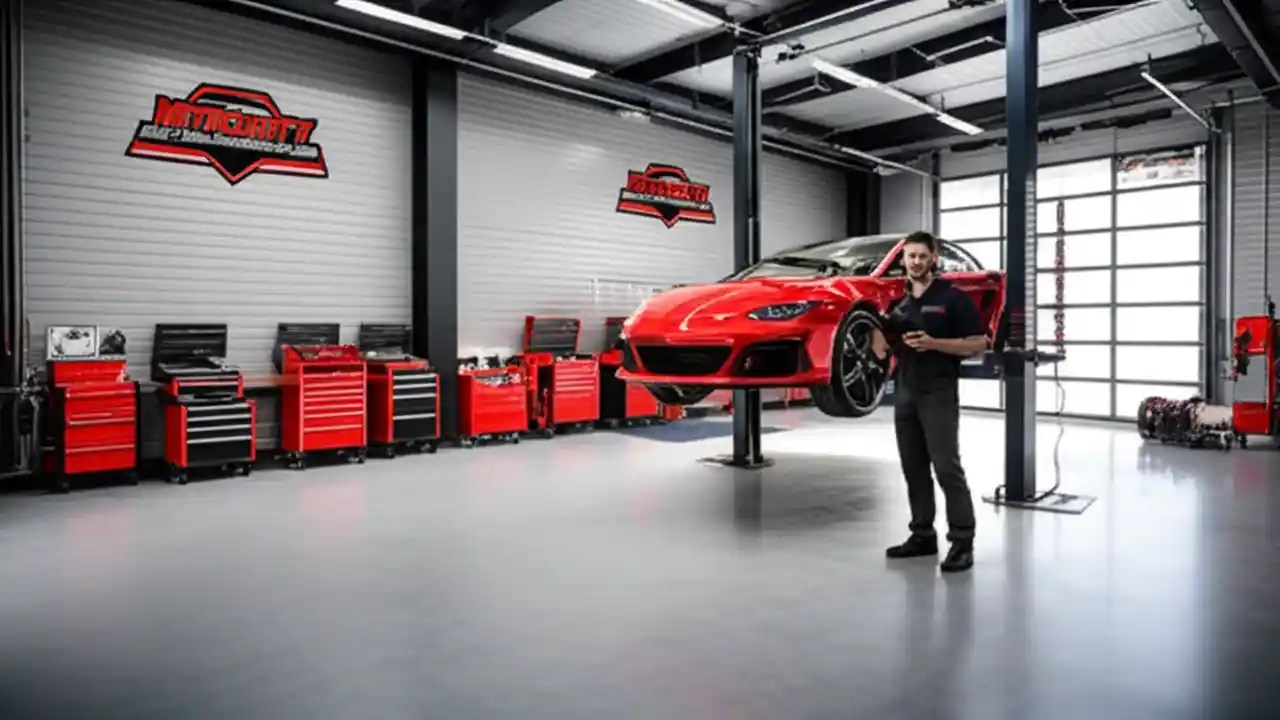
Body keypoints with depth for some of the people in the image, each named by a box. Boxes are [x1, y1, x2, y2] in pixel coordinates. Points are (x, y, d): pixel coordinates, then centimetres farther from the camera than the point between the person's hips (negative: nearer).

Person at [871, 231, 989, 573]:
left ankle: (962, 541, -2)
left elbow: (978, 344, -7)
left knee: (947, 467, -9)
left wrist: (932, 343, -19)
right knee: (914, 468, 9)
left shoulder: (952, 298, -4)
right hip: (905, 393, 6)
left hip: (939, 394, -6)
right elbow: (881, 353, 16)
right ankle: (922, 535, 18)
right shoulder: (897, 303, 14)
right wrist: (879, 330, -6)